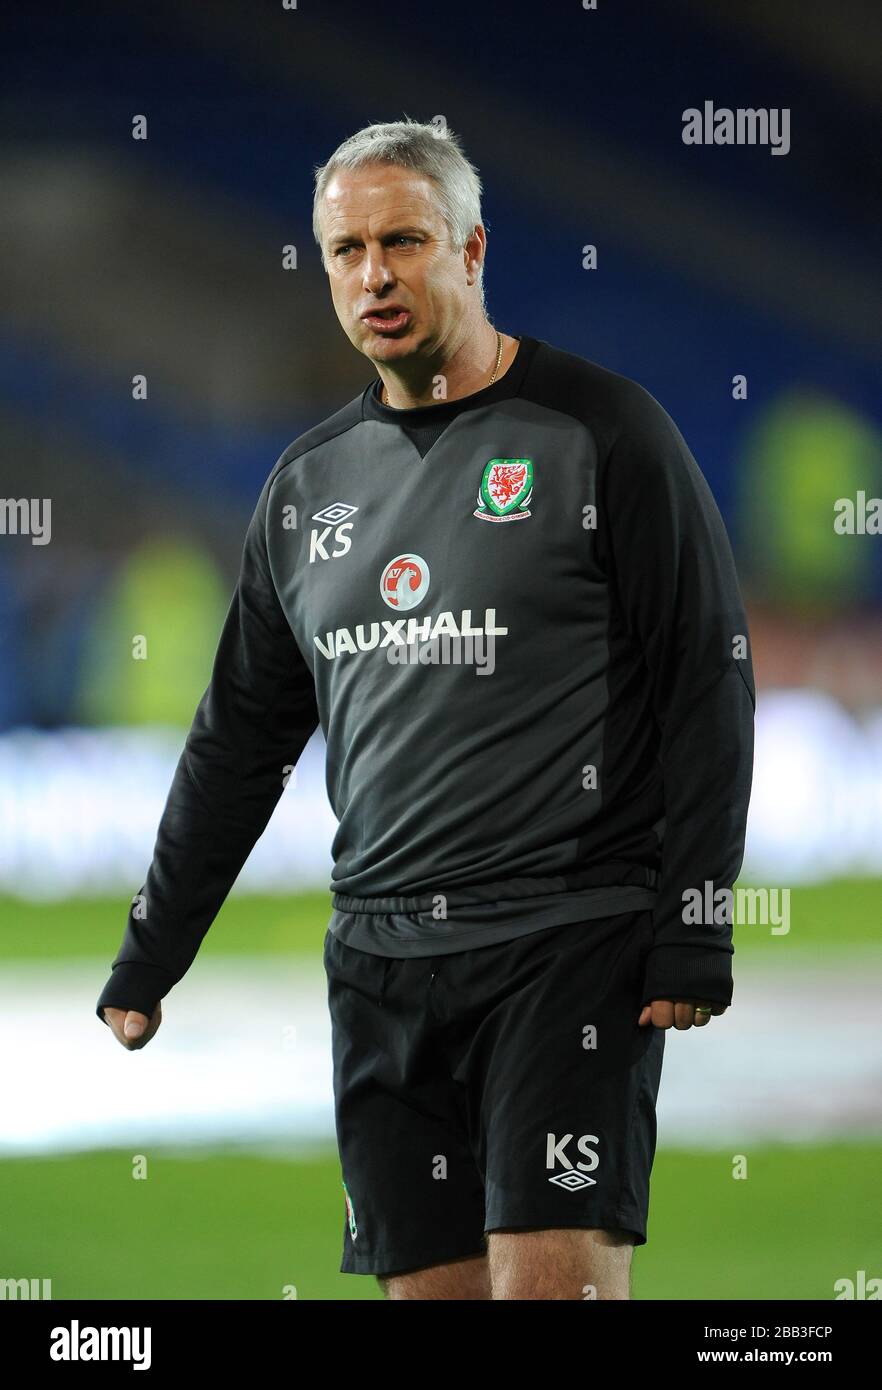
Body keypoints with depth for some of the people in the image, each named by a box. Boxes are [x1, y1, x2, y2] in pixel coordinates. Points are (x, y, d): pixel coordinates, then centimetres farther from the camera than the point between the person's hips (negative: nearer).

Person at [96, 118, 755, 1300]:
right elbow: (241, 736, 22)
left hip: (570, 939, -6)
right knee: (428, 1284, 3)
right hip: (383, 958, 6)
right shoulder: (312, 480, 14)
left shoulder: (599, 432, -2)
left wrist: (695, 933, -11)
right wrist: (149, 959, 22)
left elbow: (709, 682, -4)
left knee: (554, 1278, -17)